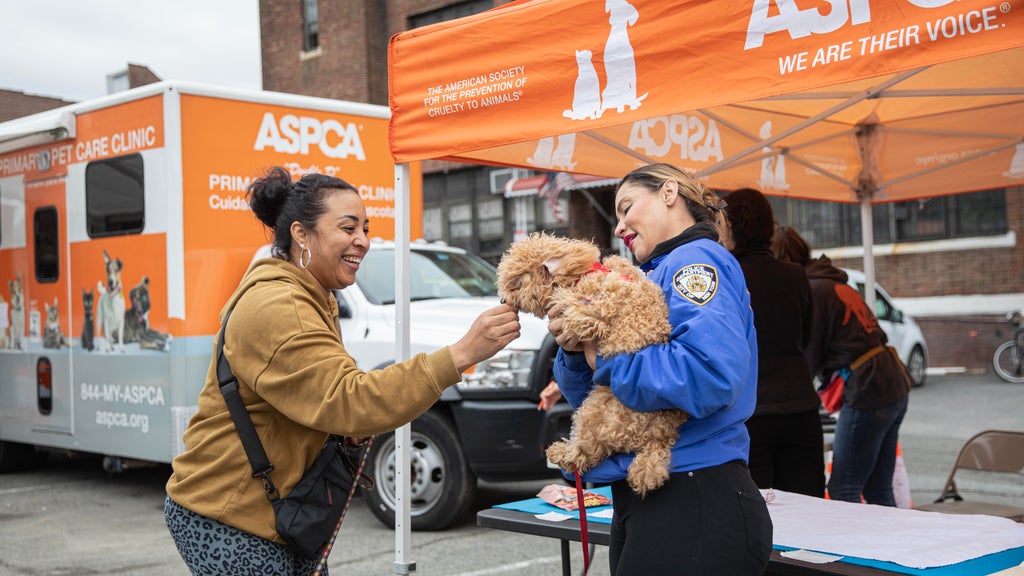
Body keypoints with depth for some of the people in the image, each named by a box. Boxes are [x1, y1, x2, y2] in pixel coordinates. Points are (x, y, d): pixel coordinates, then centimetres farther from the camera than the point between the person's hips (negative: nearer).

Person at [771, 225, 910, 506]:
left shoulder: (813, 290, -12)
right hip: (894, 387, 10)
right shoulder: (835, 282, 17)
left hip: (867, 393, -10)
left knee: (842, 492, -3)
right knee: (878, 492, 15)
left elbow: (808, 359, -8)